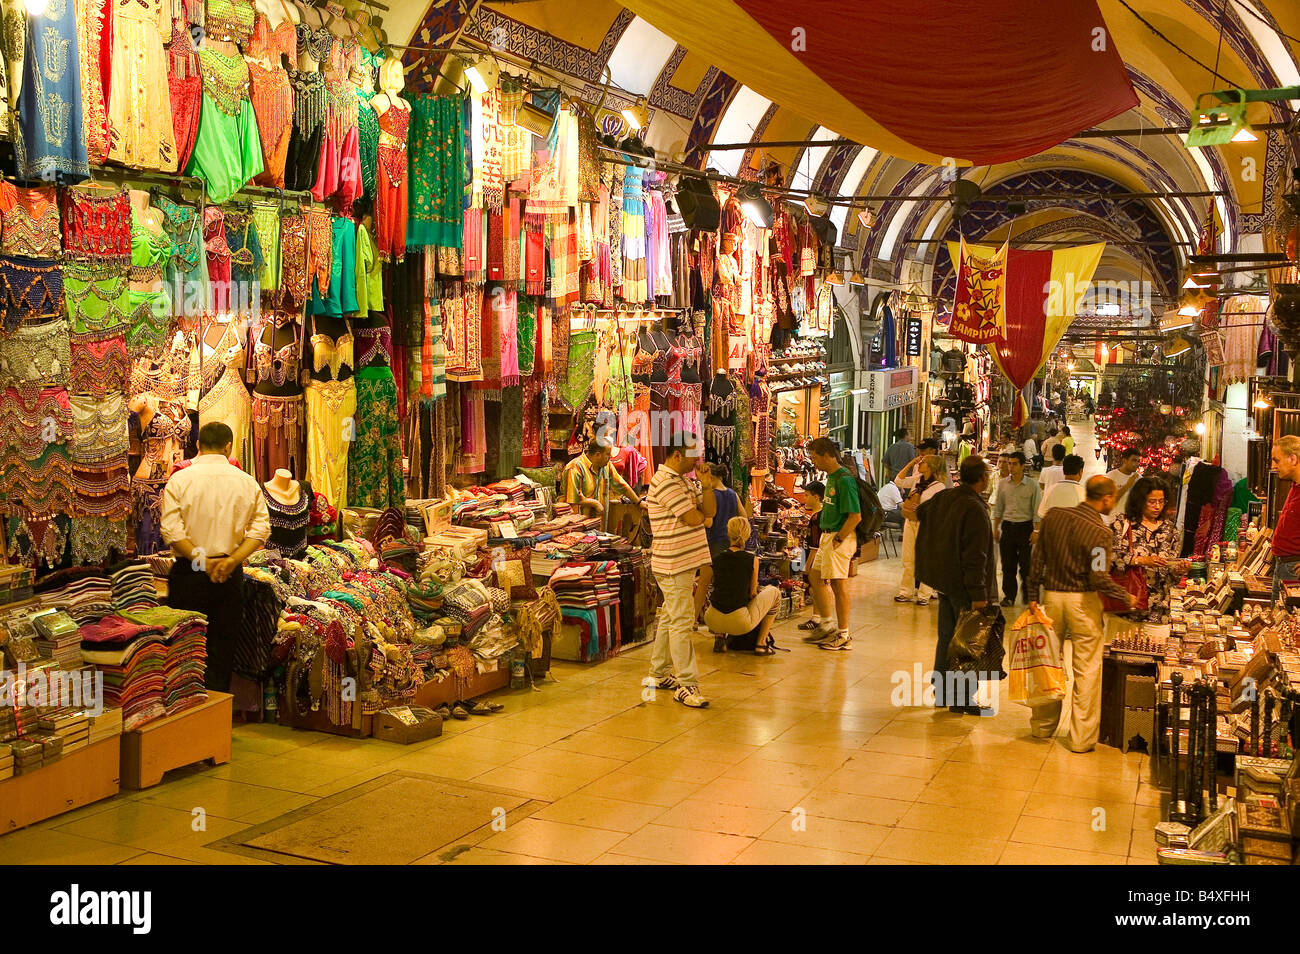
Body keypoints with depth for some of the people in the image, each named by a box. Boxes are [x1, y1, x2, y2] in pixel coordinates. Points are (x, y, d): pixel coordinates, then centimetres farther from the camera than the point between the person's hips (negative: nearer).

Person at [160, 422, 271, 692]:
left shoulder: (179, 479, -4)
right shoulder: (247, 482, 2)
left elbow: (171, 530, -13)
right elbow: (261, 528, -4)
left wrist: (201, 560, -11)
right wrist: (231, 561, -10)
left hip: (189, 571, -2)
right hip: (230, 575, 2)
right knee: (222, 647, 9)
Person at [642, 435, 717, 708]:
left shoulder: (684, 481, 16)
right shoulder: (665, 482, -17)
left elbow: (709, 511, 11)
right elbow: (694, 519, -21)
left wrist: (706, 484, -4)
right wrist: (700, 514, 2)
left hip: (684, 561, 10)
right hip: (674, 564, -10)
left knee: (670, 618, 17)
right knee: (682, 623, -8)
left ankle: (659, 673, 28)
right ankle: (687, 684, -5)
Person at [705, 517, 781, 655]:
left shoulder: (716, 558, 7)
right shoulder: (752, 560, -1)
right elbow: (752, 593, 8)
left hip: (713, 621, 4)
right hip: (740, 622, -4)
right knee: (774, 592, 21)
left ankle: (720, 636, 18)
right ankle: (761, 644, 18)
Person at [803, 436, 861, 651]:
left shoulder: (844, 480, -19)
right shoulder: (831, 477, 12)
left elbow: (855, 516, -23)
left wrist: (838, 540, -19)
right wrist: (828, 537, 13)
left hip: (841, 538, -10)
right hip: (828, 536, 10)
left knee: (839, 584, -4)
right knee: (815, 577, 17)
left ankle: (844, 635, 6)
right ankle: (826, 625, 29)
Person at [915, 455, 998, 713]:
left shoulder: (942, 498, 4)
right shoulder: (975, 510, -21)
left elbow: (920, 512, 25)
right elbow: (975, 556, -23)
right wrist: (978, 594, -21)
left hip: (944, 582, 9)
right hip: (963, 586, -9)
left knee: (946, 637, 17)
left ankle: (941, 692, 26)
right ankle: (961, 698, 7)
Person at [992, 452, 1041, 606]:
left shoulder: (1032, 485, -4)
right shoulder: (1003, 484, 6)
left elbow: (1037, 510, -3)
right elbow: (998, 508, 13)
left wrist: (1035, 531, -8)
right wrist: (995, 528, 9)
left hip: (1025, 527, -3)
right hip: (1007, 527, 3)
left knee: (1026, 565, -2)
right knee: (1008, 565, 5)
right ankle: (1009, 596, 14)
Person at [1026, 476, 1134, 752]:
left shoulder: (1053, 516, 0)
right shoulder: (1101, 532, -16)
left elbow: (1038, 559, 4)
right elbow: (1099, 578, -20)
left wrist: (1033, 595, 10)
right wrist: (1126, 597, -5)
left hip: (1051, 596, 5)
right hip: (1083, 602, -5)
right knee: (1086, 670, 6)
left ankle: (1042, 726, 29)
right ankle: (1082, 738, 11)